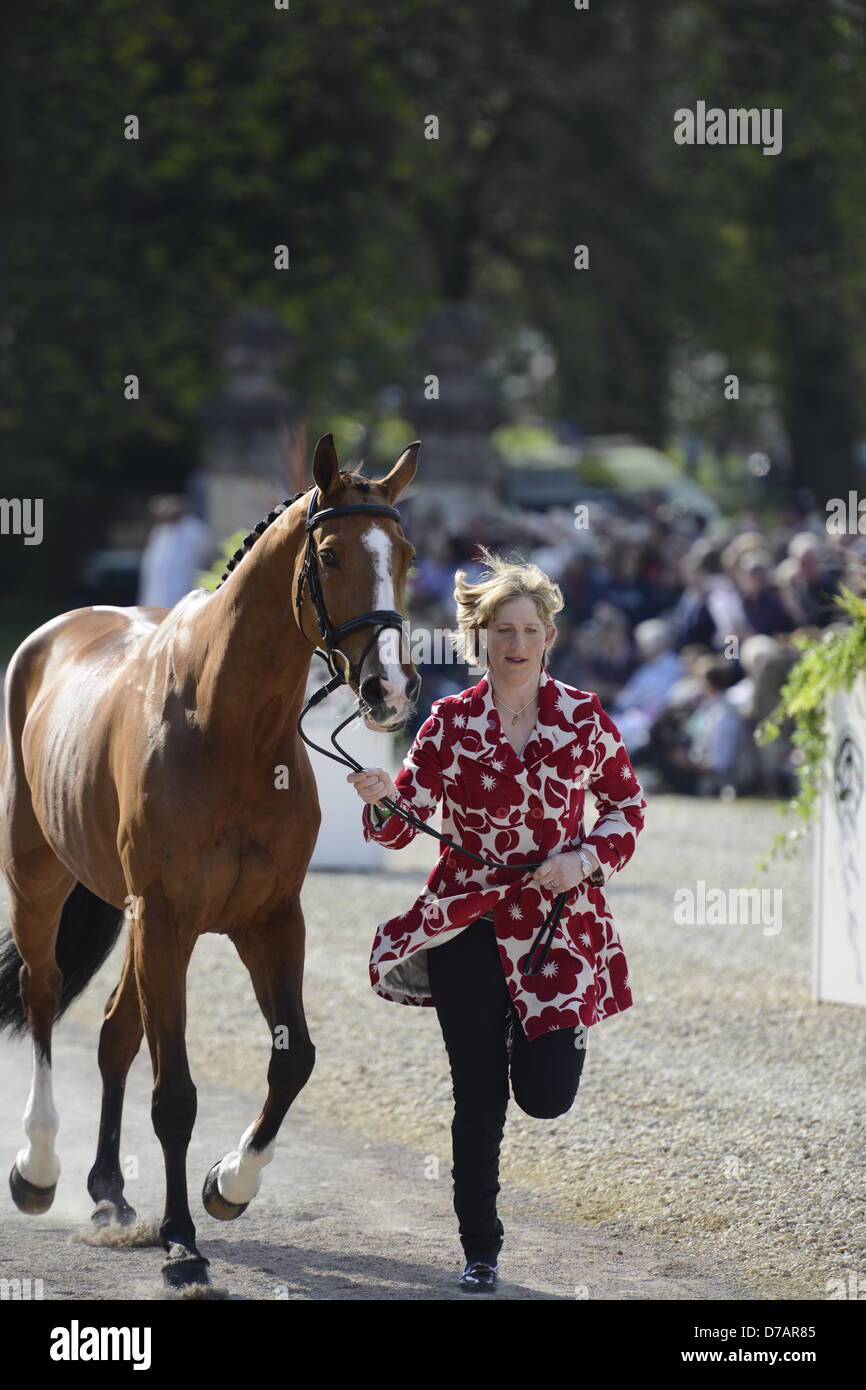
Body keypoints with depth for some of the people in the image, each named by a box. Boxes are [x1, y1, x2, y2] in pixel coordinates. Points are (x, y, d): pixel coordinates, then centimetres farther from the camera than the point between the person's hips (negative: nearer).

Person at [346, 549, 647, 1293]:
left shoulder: (583, 717, -3)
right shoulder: (452, 722, -1)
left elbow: (627, 806, 8)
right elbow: (404, 825, -2)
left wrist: (588, 858, -10)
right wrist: (382, 798, -24)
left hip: (556, 918, 0)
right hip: (465, 925, 1)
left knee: (546, 1094, -5)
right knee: (478, 1099, 2)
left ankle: (565, 1032, 32)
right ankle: (480, 1246, 18)